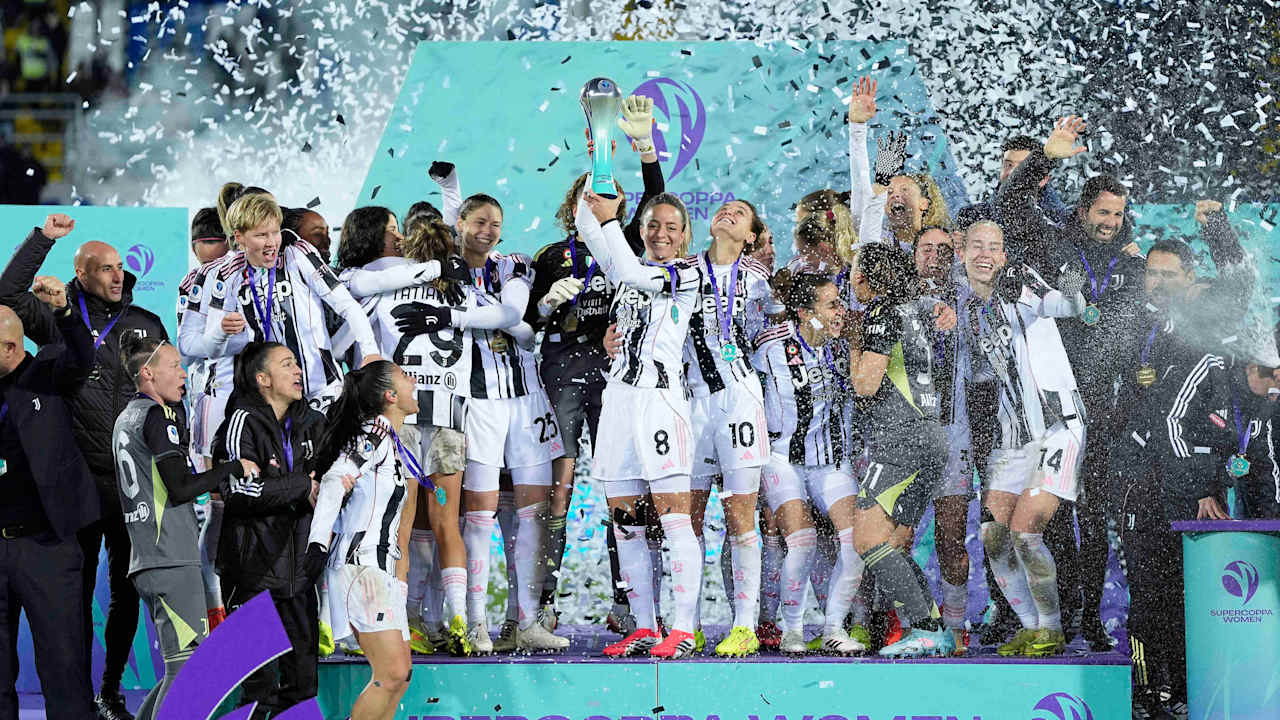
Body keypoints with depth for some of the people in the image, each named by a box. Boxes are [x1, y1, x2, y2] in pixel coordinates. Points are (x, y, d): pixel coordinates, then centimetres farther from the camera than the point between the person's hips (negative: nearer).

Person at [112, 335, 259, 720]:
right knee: (188, 668, -13)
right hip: (173, 561, -10)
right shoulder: (156, 416, -8)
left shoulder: (126, 418, 21)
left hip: (146, 563, 10)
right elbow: (181, 488, -15)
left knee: (182, 669, 12)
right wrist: (235, 468, -6)